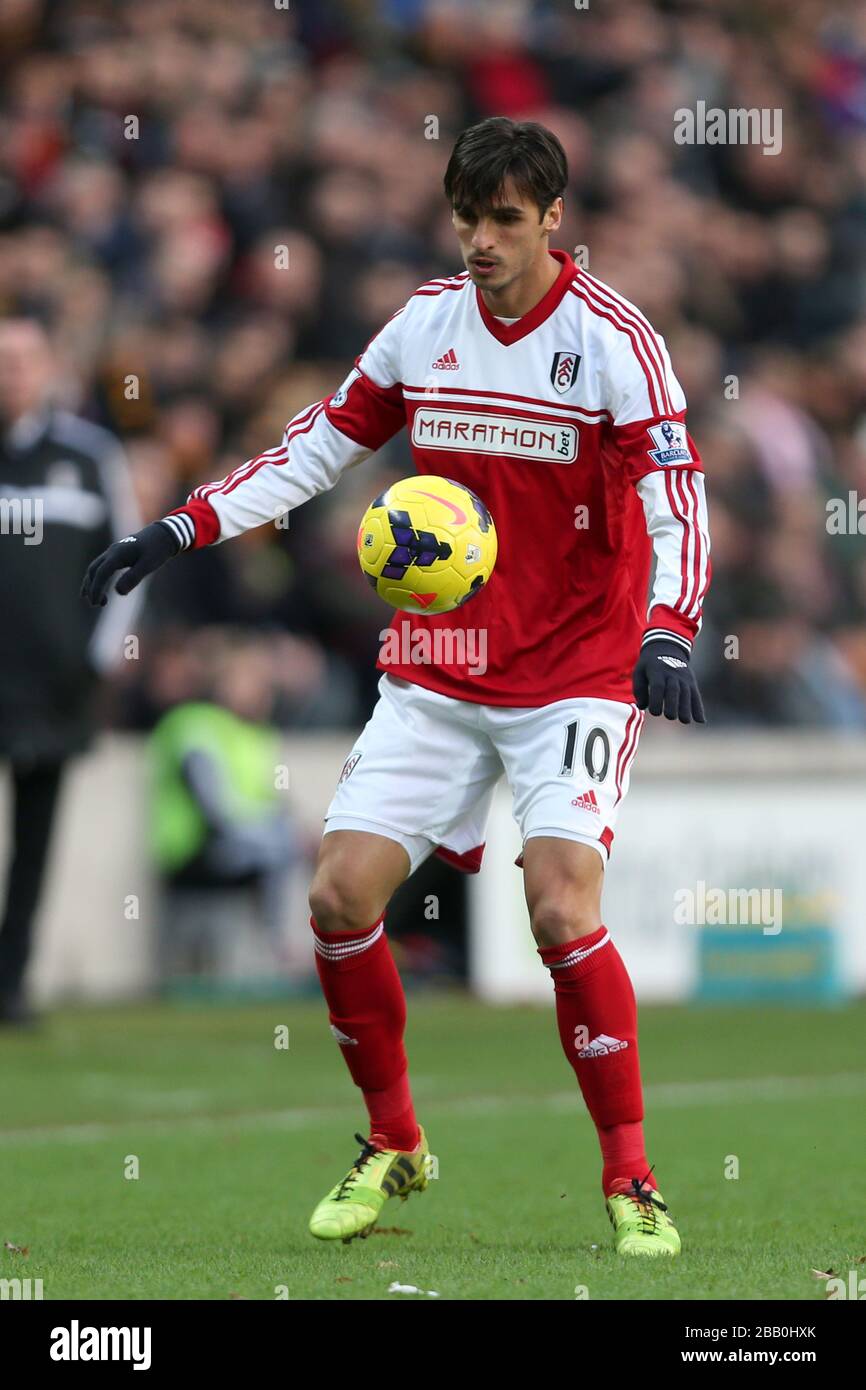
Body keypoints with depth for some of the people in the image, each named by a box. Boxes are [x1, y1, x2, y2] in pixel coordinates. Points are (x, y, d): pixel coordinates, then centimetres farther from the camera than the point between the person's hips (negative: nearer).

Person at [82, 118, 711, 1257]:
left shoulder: (613, 339, -12)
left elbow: (676, 496, -20)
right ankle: (393, 1146, 16)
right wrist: (184, 530, 5)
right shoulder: (426, 322, 2)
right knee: (341, 898, -5)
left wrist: (666, 635, -37)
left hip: (576, 673, -5)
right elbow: (324, 443, 13)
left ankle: (631, 1179, -6)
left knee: (563, 912, -21)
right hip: (437, 669, 5)